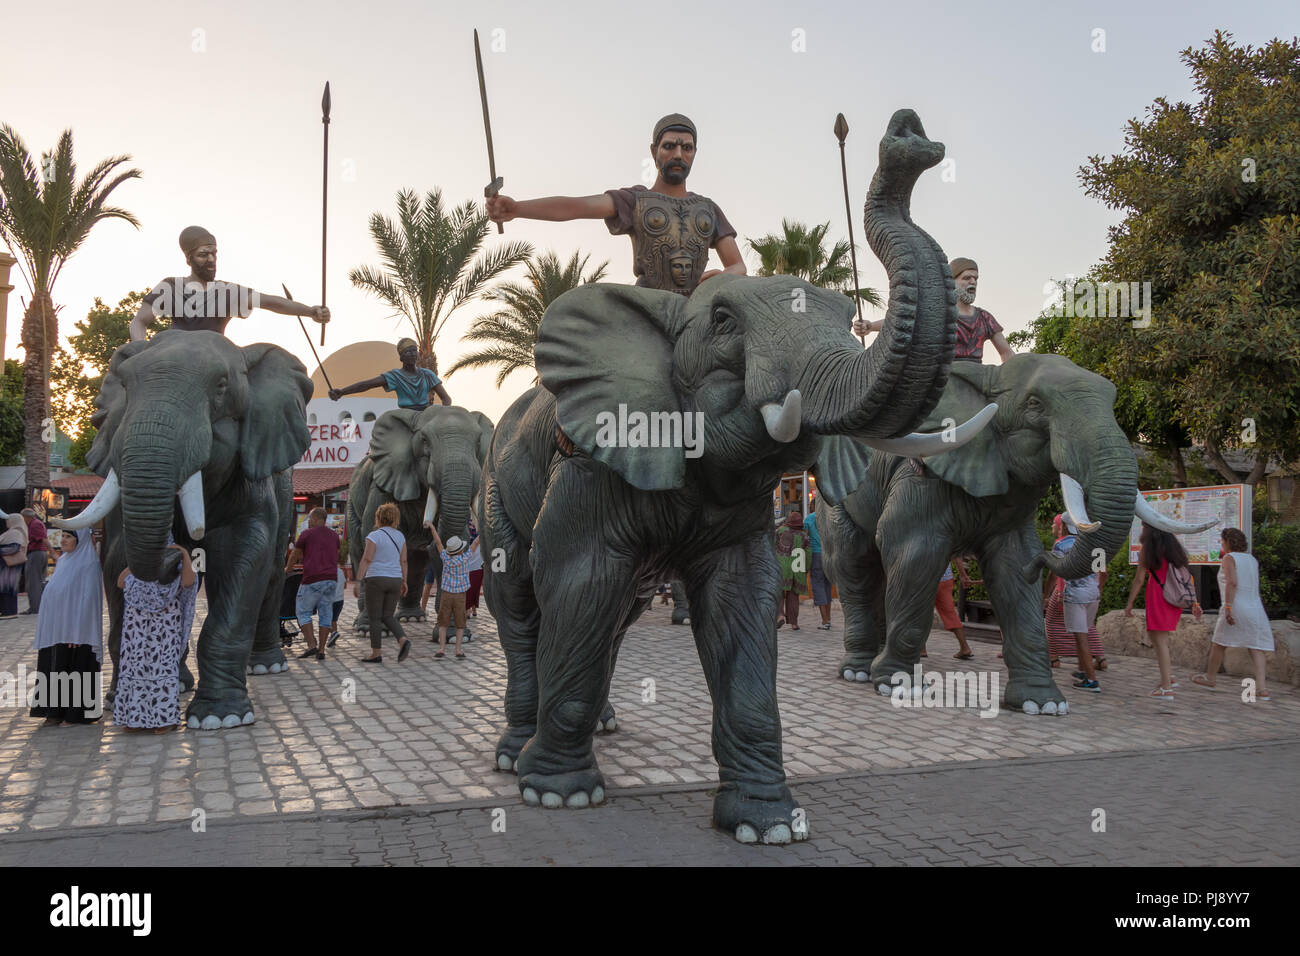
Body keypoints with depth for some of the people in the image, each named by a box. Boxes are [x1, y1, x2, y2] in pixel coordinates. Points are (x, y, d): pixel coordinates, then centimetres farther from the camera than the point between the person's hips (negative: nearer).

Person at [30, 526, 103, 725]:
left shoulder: (89, 563, -11)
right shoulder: (65, 561, 14)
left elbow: (88, 597, -16)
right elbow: (56, 593, 18)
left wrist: (78, 630, -21)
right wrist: (49, 628, 16)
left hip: (75, 628, -8)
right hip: (58, 628, 8)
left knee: (75, 669, -2)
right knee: (56, 669, 9)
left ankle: (75, 713, 6)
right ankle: (57, 711, 17)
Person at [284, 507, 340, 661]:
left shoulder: (307, 534, -1)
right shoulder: (334, 535, 15)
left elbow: (294, 555, 12)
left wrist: (288, 569, 30)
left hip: (312, 579, -5)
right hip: (331, 579, 5)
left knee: (303, 612, 6)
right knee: (326, 614, 6)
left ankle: (311, 645, -5)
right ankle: (321, 650, 5)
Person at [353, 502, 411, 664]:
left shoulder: (374, 536, -9)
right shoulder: (400, 536, 8)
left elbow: (366, 560, -15)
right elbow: (403, 561, 9)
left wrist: (357, 581, -15)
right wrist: (404, 581, 15)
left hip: (376, 579, -5)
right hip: (394, 580, 5)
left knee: (375, 618, 3)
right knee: (388, 616, 13)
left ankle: (376, 654, 6)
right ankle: (403, 640, -12)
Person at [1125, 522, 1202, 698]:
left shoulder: (1146, 548, -2)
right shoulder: (1175, 546, 14)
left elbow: (1139, 579, -5)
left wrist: (1130, 603, -1)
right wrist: (1194, 602, 15)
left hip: (1158, 596, -6)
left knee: (1160, 639, -4)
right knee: (1153, 633, 20)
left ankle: (1166, 688, -5)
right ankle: (1169, 677, 14)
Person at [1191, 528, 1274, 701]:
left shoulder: (1229, 558, -5)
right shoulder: (1252, 559, 16)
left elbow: (1232, 582, -19)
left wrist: (1228, 607, -22)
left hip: (1236, 608, -6)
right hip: (1256, 608, 6)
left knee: (1219, 644, 11)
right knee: (1256, 648, -1)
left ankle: (1209, 677, 24)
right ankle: (1262, 688, -12)